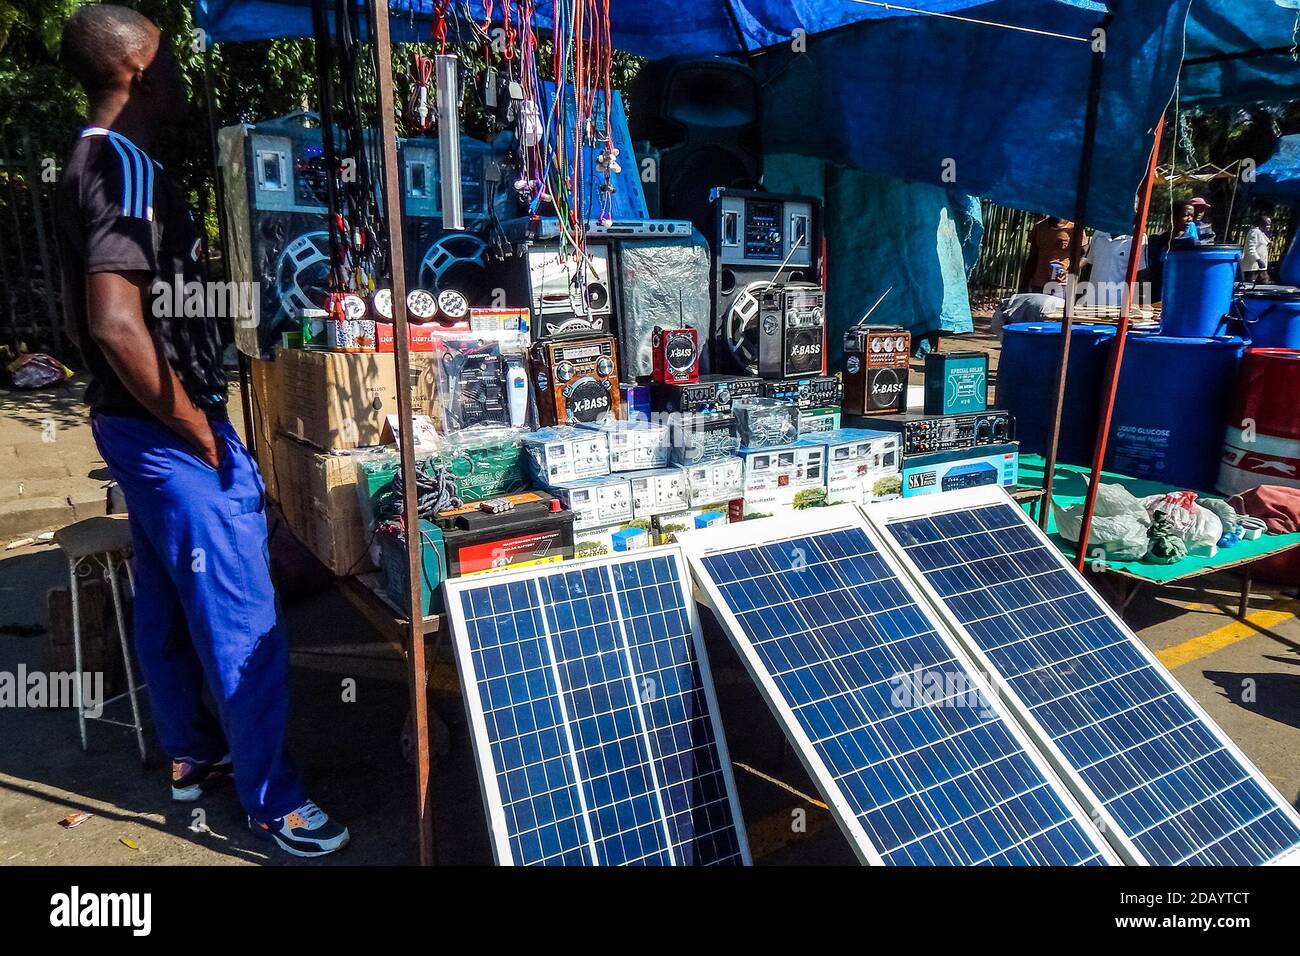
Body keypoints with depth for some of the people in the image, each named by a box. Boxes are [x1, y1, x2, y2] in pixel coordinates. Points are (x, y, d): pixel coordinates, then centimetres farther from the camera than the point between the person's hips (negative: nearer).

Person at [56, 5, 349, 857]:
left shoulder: (91, 162, 13)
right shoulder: (126, 165, -18)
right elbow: (117, 324, -29)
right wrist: (200, 433, -19)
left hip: (133, 424, 10)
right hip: (169, 434, -10)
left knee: (168, 601, 19)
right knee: (243, 620, -2)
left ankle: (192, 755, 36)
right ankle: (272, 800, 11)